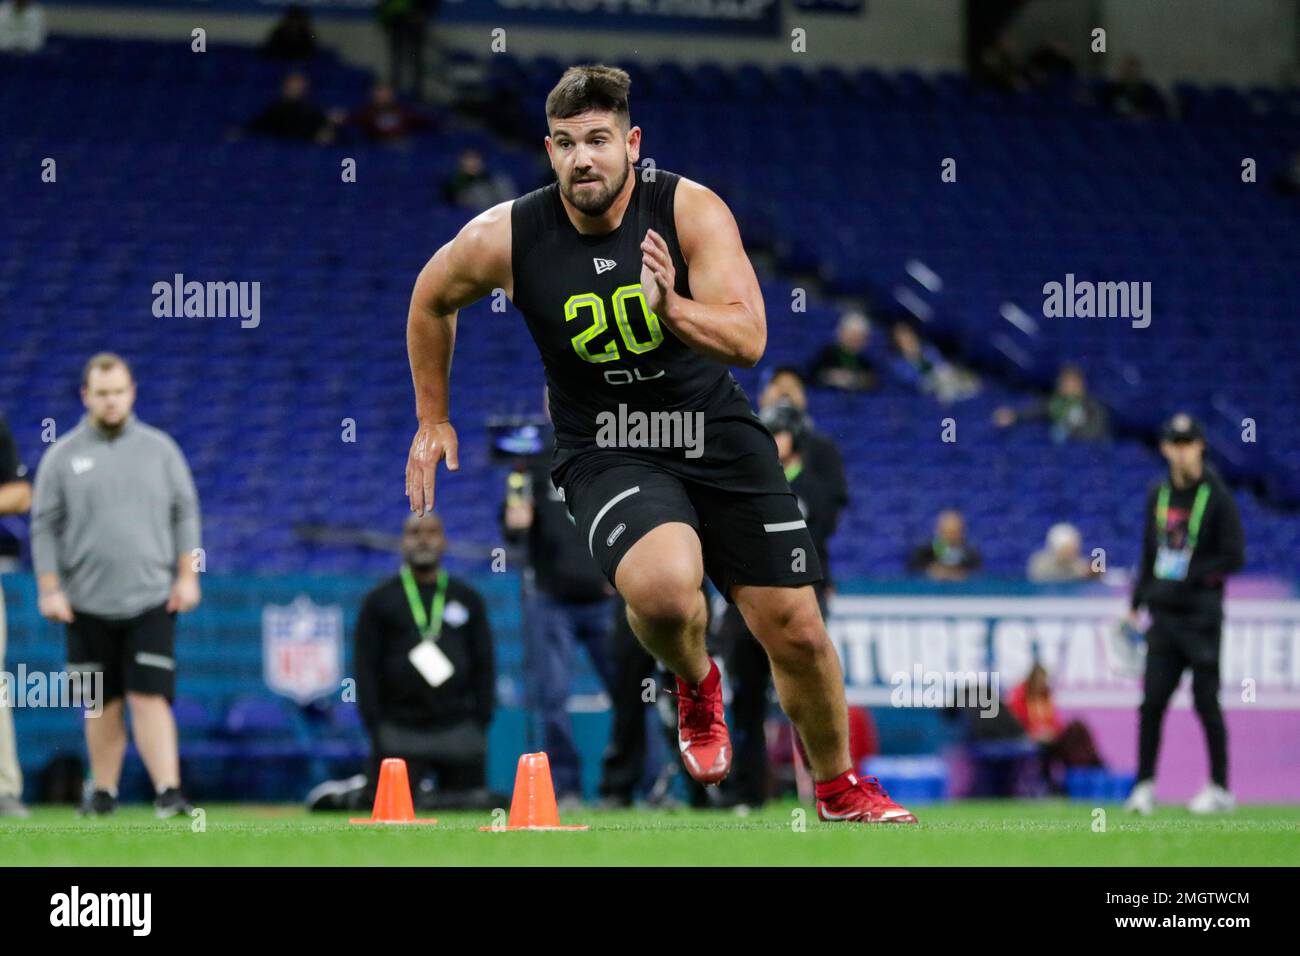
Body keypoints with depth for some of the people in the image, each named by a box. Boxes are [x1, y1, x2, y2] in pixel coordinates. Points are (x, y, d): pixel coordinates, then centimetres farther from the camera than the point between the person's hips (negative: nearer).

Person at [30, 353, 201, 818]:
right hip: (88, 604, 1)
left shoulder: (160, 449, 7)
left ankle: (169, 792, -14)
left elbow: (185, 514, 9)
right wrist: (49, 589, -3)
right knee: (103, 703, 6)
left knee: (151, 698, -10)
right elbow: (45, 526, 4)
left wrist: (187, 576, 1)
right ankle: (103, 792, 18)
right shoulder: (62, 456, 4)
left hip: (151, 599, -1)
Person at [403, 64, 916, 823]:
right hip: (607, 451, -1)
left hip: (716, 433, 1)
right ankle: (696, 684, 4)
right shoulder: (505, 239, -13)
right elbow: (431, 300, 8)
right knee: (663, 588, -33)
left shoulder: (691, 211, -15)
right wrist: (433, 419, 14)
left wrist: (671, 309, -41)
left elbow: (749, 339, -22)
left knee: (797, 632, 3)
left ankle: (839, 787, 32)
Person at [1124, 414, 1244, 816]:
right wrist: (1137, 601, 14)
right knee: (1152, 700, 1)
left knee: (1206, 701, -1)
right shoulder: (1158, 495, 11)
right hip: (1163, 616, 5)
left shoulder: (1216, 497, -7)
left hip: (1201, 615, -5)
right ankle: (1145, 785, 7)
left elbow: (1234, 557, -10)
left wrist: (1188, 578, -13)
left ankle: (1220, 789, 6)